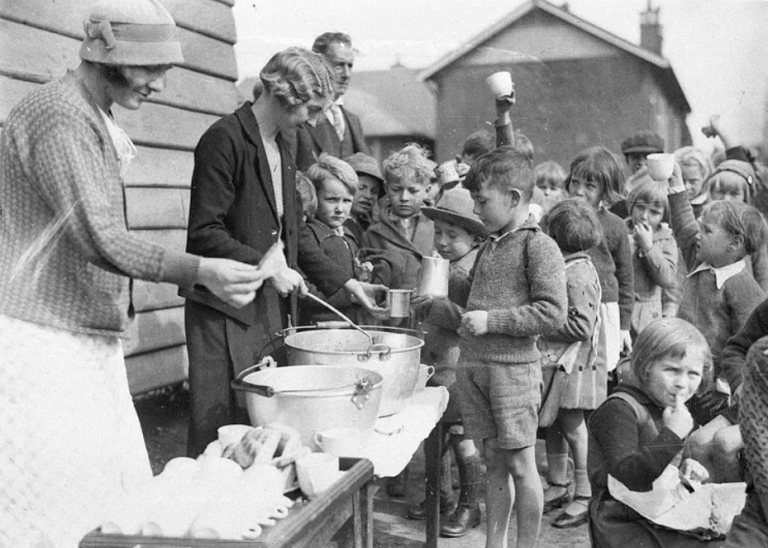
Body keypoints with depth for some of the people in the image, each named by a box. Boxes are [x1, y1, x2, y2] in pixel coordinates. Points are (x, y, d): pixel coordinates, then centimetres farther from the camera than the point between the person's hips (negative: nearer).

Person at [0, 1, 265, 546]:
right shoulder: (60, 115, -15)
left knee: (123, 497, 8)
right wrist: (201, 271, -28)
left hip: (91, 342, 9)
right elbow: (100, 239, -23)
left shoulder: (97, 119, 16)